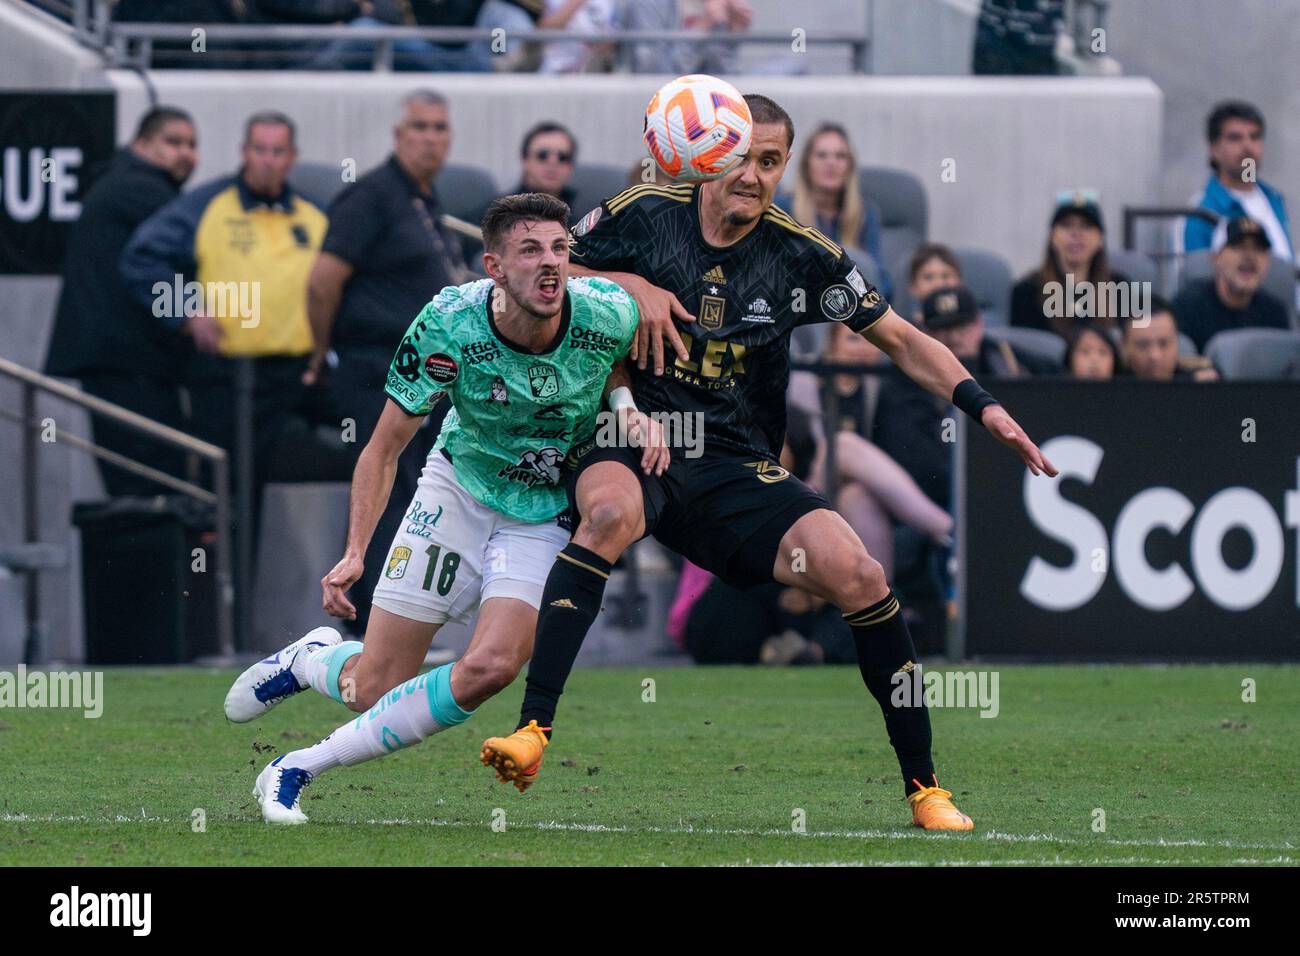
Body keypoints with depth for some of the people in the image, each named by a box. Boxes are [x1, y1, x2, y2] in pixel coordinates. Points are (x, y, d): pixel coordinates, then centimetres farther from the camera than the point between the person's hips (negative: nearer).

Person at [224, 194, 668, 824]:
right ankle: (313, 660, 39)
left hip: (547, 517, 0)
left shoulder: (608, 315, -22)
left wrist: (629, 407, -14)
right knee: (374, 690, -2)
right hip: (458, 489, 0)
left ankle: (300, 768, -7)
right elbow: (384, 448, -13)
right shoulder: (448, 326, -24)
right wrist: (355, 552, -24)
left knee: (490, 667, -24)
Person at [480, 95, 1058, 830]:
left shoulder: (802, 257, -1)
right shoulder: (642, 216, -5)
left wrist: (984, 406, -6)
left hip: (738, 475, 2)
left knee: (857, 574, -18)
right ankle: (531, 733, -41)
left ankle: (924, 784, -3)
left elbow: (899, 337, 7)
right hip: (632, 446, -2)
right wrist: (628, 286, -11)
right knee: (611, 512, -38)